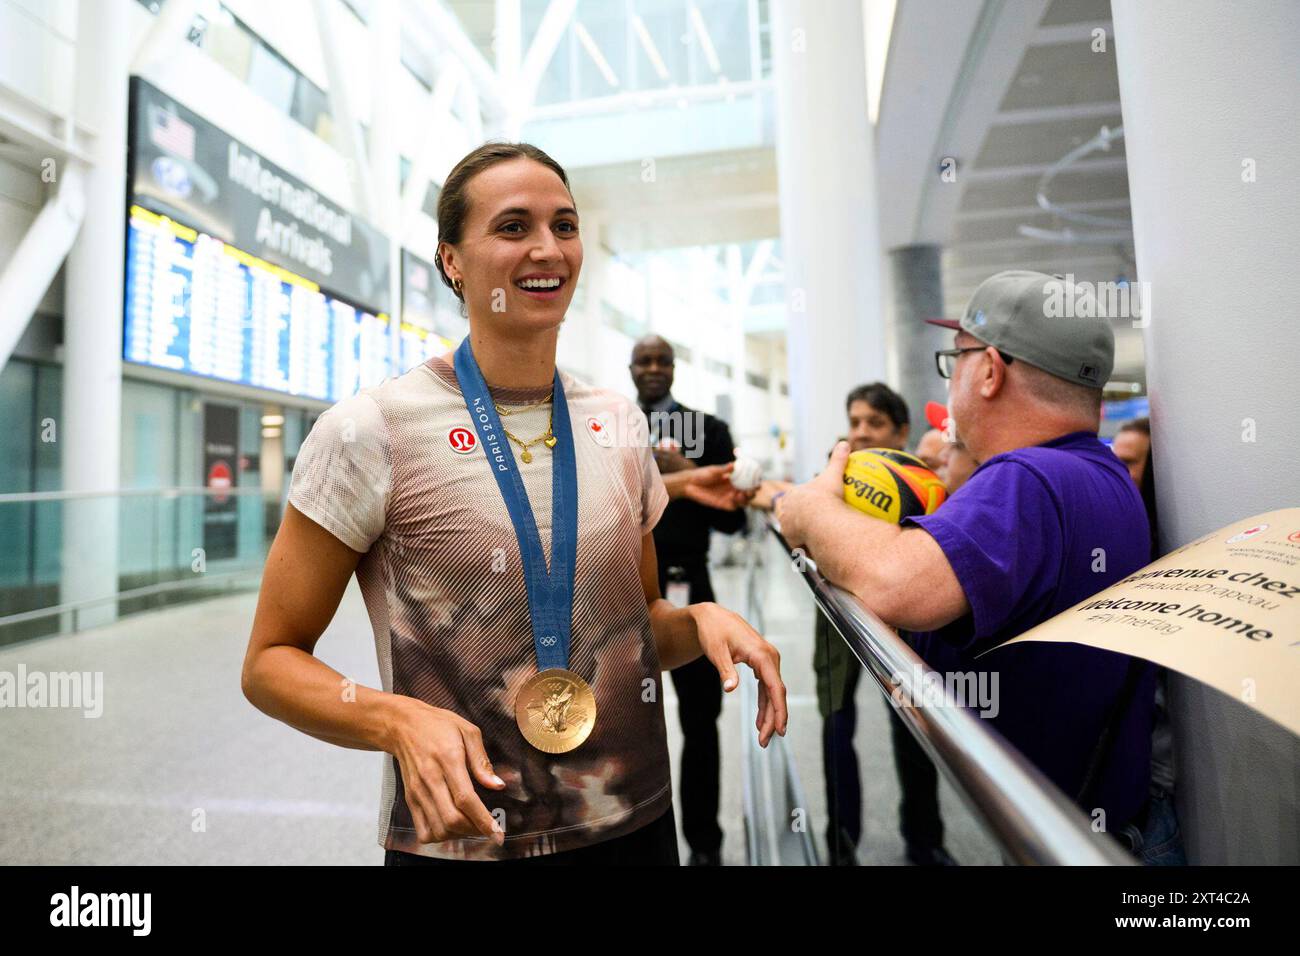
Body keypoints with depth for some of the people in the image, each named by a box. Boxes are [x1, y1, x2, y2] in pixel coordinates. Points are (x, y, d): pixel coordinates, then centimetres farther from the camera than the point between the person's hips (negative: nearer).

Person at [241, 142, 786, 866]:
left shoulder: (619, 423, -1)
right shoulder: (372, 431, -14)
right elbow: (271, 661, -7)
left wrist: (701, 621, -10)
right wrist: (399, 719, -24)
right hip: (460, 842, -4)